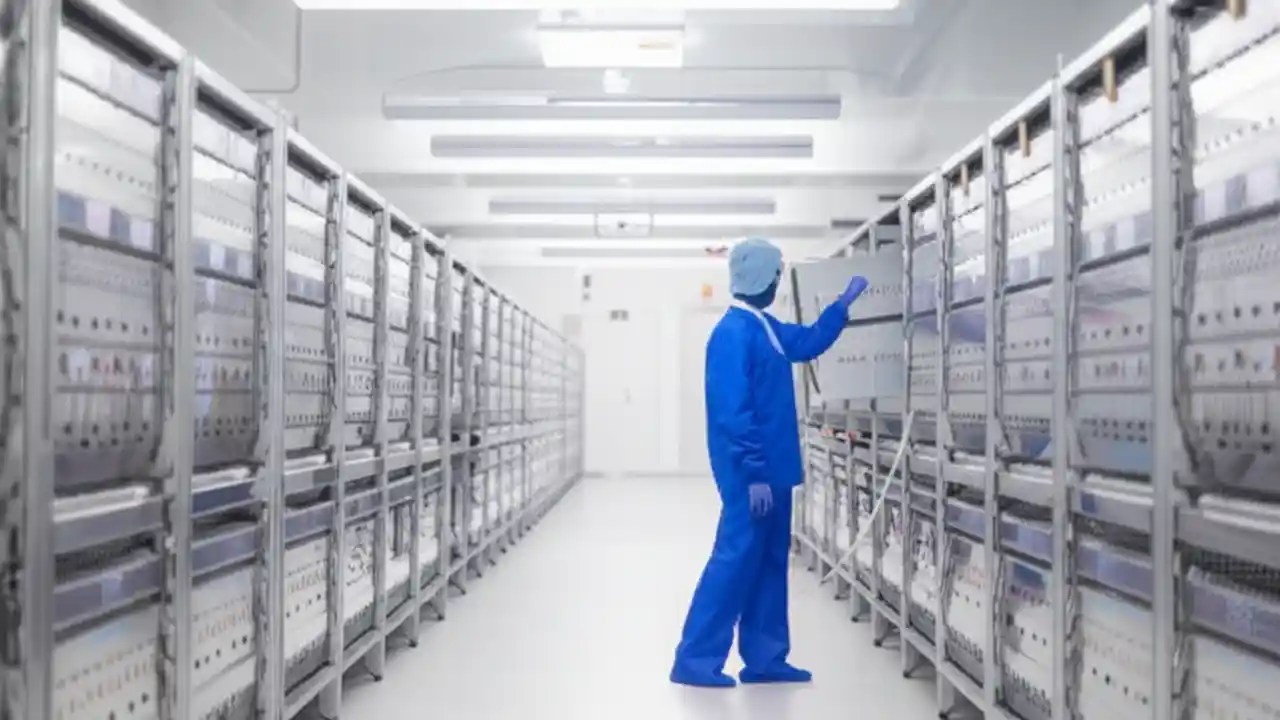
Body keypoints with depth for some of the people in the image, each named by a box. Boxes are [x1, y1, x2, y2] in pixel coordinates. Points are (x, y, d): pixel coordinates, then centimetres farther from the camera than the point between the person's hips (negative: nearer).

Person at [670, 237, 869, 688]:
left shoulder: (765, 327, 12)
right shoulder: (734, 333, -17)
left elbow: (809, 343, 31)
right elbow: (733, 413, -22)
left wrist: (845, 302, 26)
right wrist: (754, 474, -24)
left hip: (772, 468, 10)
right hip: (753, 472, -10)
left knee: (770, 561, 13)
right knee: (736, 559, -7)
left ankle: (764, 659, 20)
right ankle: (695, 660, 0)